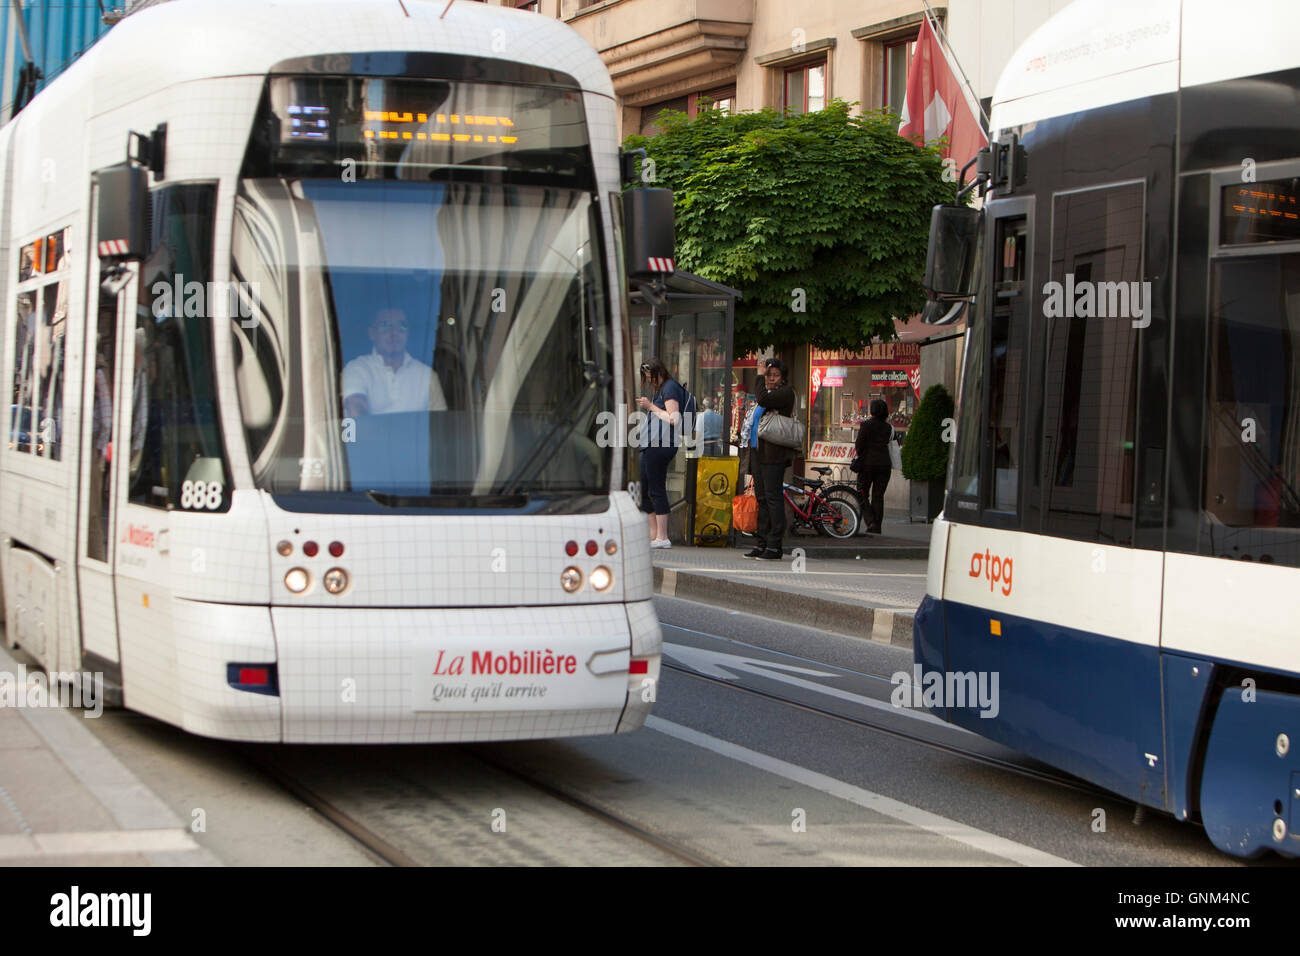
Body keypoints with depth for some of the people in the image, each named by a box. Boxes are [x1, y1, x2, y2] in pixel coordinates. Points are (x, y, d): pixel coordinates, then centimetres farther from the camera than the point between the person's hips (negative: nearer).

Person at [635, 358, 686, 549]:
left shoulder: (670, 388, -7)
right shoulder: (659, 390, 22)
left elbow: (673, 419, -16)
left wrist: (651, 406, -9)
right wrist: (644, 408, 11)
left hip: (661, 445, -11)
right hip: (651, 445, 11)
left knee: (656, 490, -9)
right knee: (642, 490, 11)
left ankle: (662, 538, -7)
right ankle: (653, 535, 14)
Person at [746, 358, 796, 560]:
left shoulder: (786, 392, -6)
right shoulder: (766, 393, 22)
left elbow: (763, 399, -22)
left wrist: (759, 377, -10)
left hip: (773, 454, -9)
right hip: (758, 452, 9)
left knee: (772, 497, -10)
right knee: (761, 497, 10)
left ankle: (774, 546, -9)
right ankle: (762, 543, 13)